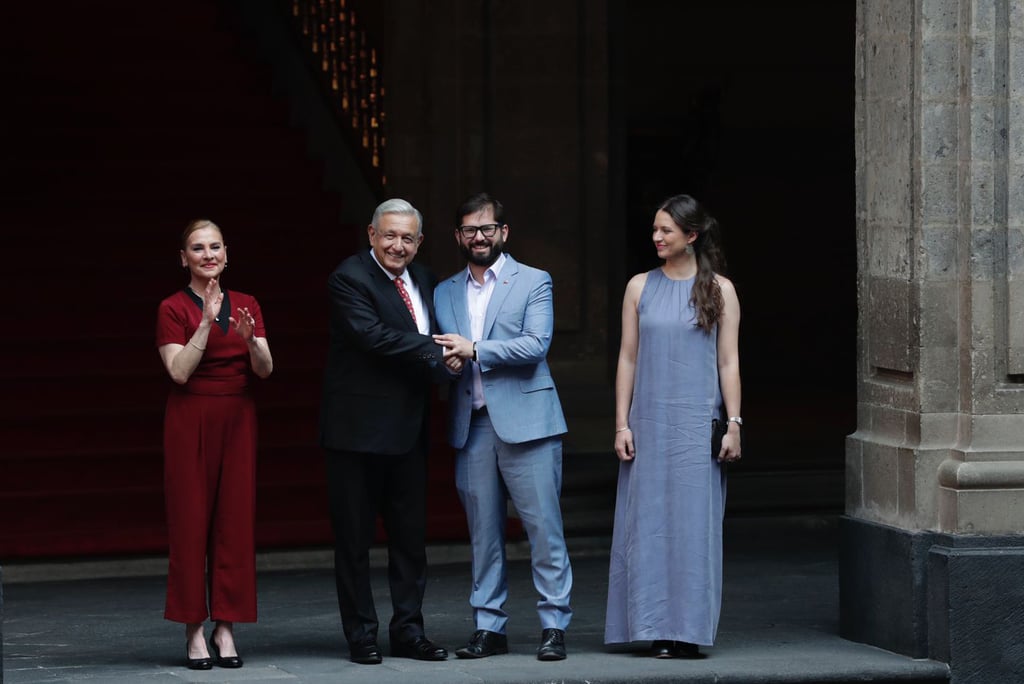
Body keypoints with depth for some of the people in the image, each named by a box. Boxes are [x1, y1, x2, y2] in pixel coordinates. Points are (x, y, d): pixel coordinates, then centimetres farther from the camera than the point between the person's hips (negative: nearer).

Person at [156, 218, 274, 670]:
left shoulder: (246, 306, 9)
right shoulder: (173, 309, -2)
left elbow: (265, 370, 1)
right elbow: (180, 371, -13)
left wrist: (250, 338, -18)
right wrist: (207, 323, -20)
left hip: (237, 420, 4)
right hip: (191, 421, -3)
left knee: (235, 521, 2)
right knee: (190, 519, -3)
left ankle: (226, 628, 7)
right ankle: (194, 630, 1)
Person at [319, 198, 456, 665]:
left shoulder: (423, 279, 12)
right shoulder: (350, 278, -11)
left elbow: (433, 337, 19)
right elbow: (372, 334, -24)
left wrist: (442, 357, -5)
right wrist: (436, 354, -18)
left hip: (408, 429, 7)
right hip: (359, 429, -7)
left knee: (411, 534, 10)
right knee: (354, 537, 1)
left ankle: (408, 631, 19)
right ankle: (361, 635, 9)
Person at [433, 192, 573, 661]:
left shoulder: (533, 283, 3)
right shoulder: (445, 293, 17)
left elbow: (535, 345, -9)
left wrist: (474, 350, -15)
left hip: (524, 422, -4)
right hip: (471, 426, 4)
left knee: (544, 527, -5)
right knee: (483, 533, 6)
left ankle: (553, 626, -2)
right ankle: (489, 627, 11)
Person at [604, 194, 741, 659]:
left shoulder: (719, 290, 2)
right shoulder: (640, 287, 7)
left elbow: (728, 362, 1)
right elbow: (627, 358, 7)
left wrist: (733, 424, -4)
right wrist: (622, 423, 1)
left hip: (698, 424, -2)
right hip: (649, 422, 2)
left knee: (694, 522, -2)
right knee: (650, 523, 1)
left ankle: (689, 630, 3)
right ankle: (657, 627, 6)